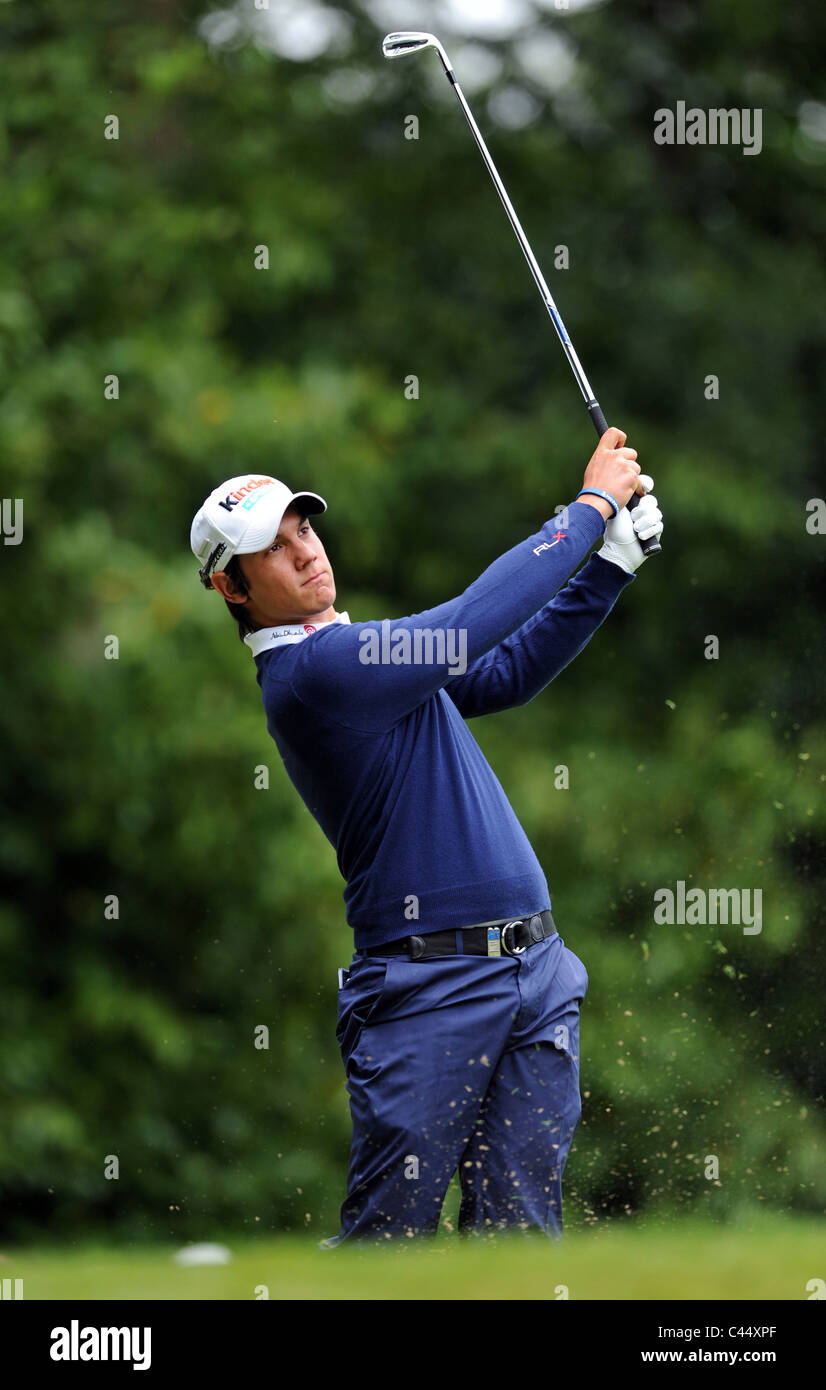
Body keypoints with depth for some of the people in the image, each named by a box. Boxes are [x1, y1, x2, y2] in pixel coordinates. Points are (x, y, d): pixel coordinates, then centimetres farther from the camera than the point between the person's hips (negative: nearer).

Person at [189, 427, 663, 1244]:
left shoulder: (364, 654, 17)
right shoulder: (308, 672, -13)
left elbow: (509, 672, 22)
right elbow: (473, 623, -17)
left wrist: (613, 562, 10)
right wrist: (592, 506, -7)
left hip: (536, 971, 8)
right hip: (432, 986, -8)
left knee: (518, 1231, 4)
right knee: (385, 1236, -6)